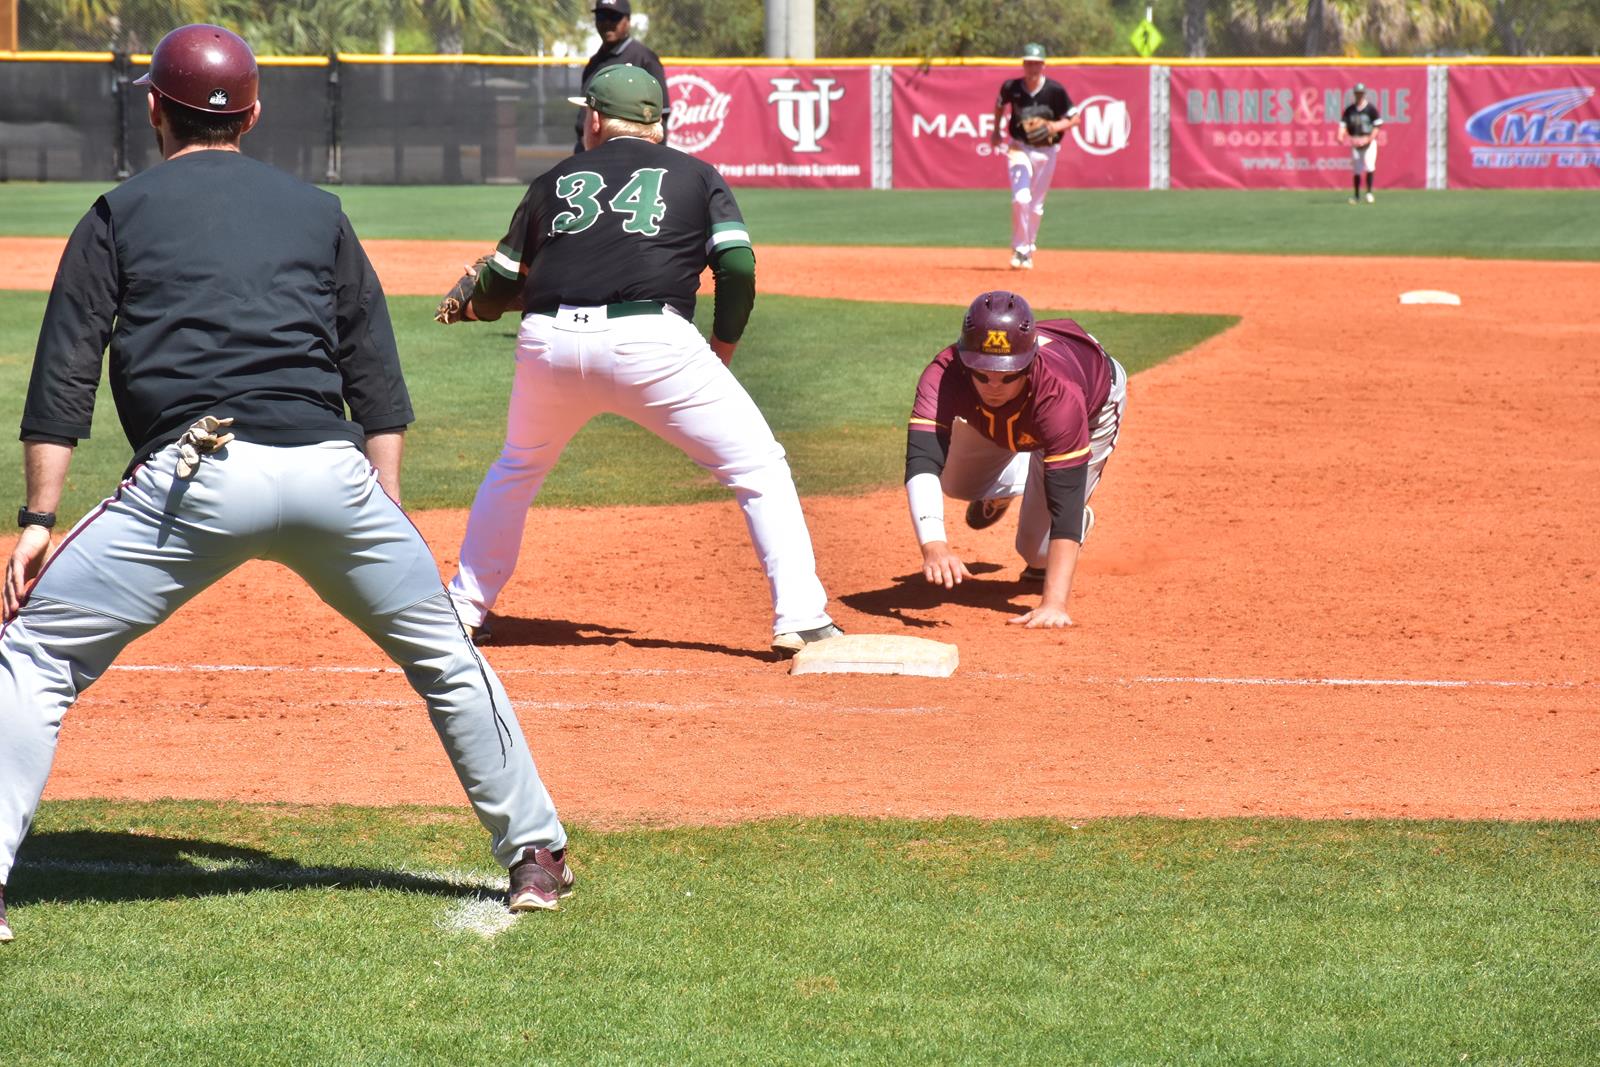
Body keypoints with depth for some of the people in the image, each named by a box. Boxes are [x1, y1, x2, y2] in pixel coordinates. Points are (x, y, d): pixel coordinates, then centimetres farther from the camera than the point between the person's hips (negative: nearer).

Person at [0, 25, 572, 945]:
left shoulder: (119, 216, 14)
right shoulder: (316, 211, 22)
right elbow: (377, 377, 17)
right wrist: (386, 514, 17)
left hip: (196, 478, -3)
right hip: (329, 474, 3)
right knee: (446, 655, 21)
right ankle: (536, 855, 25)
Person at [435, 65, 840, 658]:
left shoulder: (554, 181, 22)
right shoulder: (696, 176, 17)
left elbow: (499, 287, 24)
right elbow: (737, 265, 2)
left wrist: (469, 305, 45)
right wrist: (724, 345, 15)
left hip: (549, 343, 3)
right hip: (650, 341, -3)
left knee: (517, 468, 31)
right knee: (759, 467, 6)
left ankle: (463, 609, 32)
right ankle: (800, 620, -5)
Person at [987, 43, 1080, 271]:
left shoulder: (1055, 90, -12)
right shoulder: (1011, 87, -8)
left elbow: (1075, 118, -4)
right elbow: (1000, 104, 16)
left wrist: (1054, 127, -20)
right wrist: (996, 129, 9)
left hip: (1046, 151, 1)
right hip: (1019, 148, -1)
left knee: (1036, 206, 10)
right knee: (1021, 198, -19)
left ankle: (1028, 251, 28)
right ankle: (1019, 250, -7)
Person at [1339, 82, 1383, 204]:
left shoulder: (1370, 109, -4)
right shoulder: (1349, 110, 6)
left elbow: (1377, 126, -5)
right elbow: (1343, 124, 3)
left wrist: (1370, 139, -16)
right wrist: (1340, 136, -15)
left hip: (1369, 142, -3)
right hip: (1355, 142, 3)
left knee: (1369, 165, -17)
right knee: (1356, 170, 5)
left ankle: (1369, 192, -9)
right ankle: (1356, 196, 12)